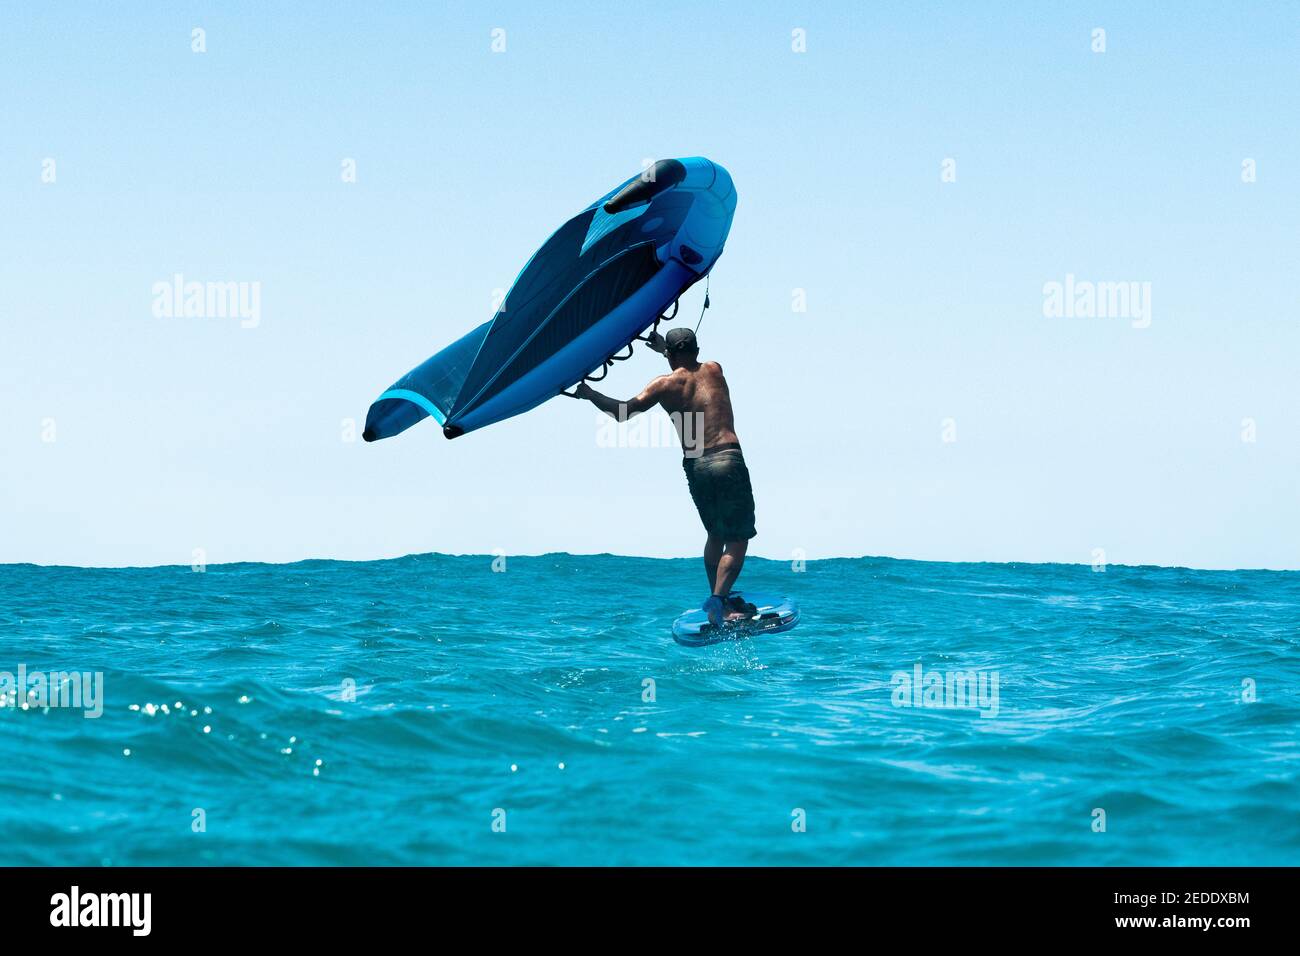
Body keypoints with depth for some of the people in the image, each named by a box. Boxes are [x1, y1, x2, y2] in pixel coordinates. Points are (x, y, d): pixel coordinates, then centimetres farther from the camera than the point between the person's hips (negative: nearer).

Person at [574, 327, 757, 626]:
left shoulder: (665, 385, 4)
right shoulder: (714, 370, 8)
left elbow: (622, 412, 2)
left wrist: (588, 393, 16)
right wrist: (663, 346, 42)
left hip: (695, 466, 3)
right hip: (729, 460, -3)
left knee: (716, 534, 21)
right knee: (738, 537, -3)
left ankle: (719, 600, 22)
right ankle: (719, 597, -20)